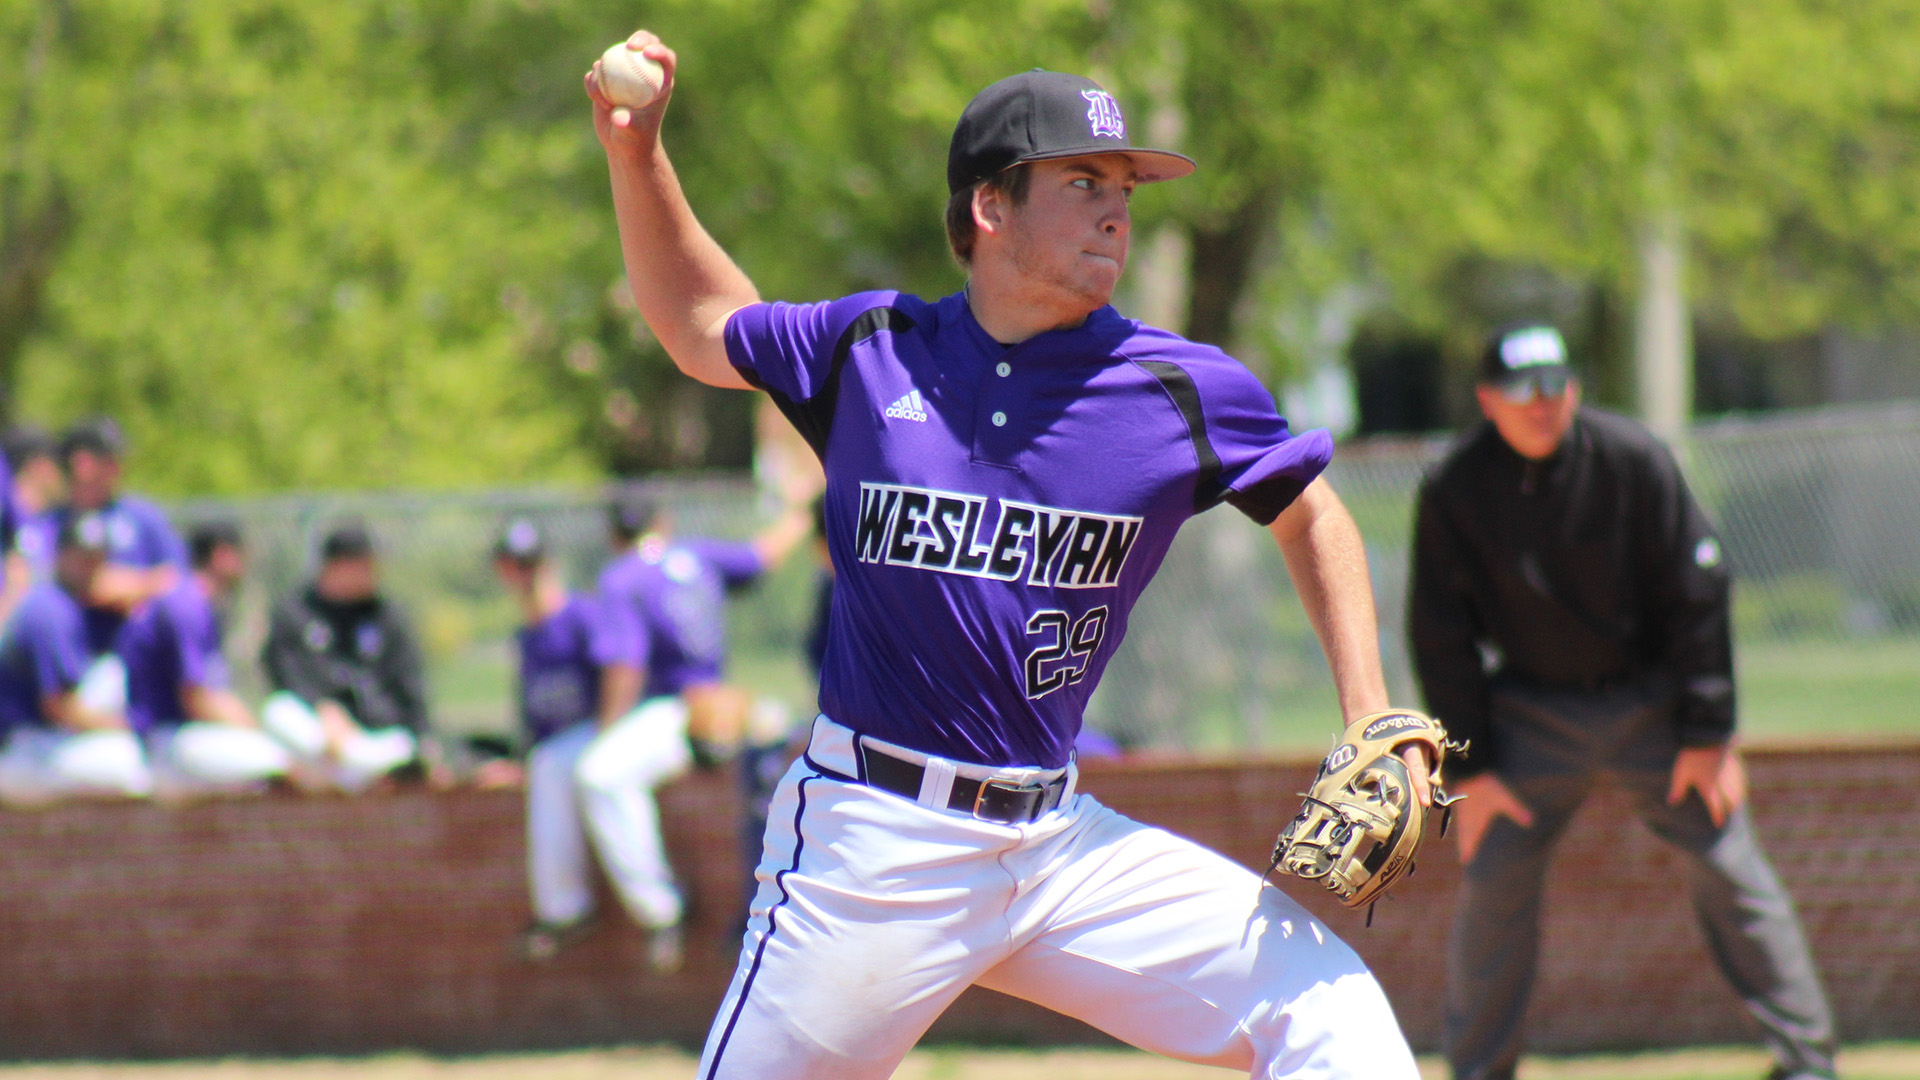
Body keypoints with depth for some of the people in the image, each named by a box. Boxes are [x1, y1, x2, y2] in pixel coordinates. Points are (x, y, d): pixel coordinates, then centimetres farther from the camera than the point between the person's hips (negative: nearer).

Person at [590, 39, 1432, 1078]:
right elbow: (702, 327, 22)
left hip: (1066, 844, 1)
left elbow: (1309, 516, 16)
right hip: (869, 838, -1)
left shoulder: (1185, 394, 0)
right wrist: (636, 154, 10)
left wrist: (1371, 724, 7)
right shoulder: (869, 352, 3)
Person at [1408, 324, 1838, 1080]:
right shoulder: (1452, 491, -12)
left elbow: (1697, 593, -9)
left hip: (1649, 699, -1)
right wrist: (1468, 768, -7)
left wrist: (1708, 734, -11)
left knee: (1728, 868, -4)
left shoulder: (1632, 460, -15)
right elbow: (1440, 639, -5)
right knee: (1492, 884, -5)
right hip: (1534, 714, 1)